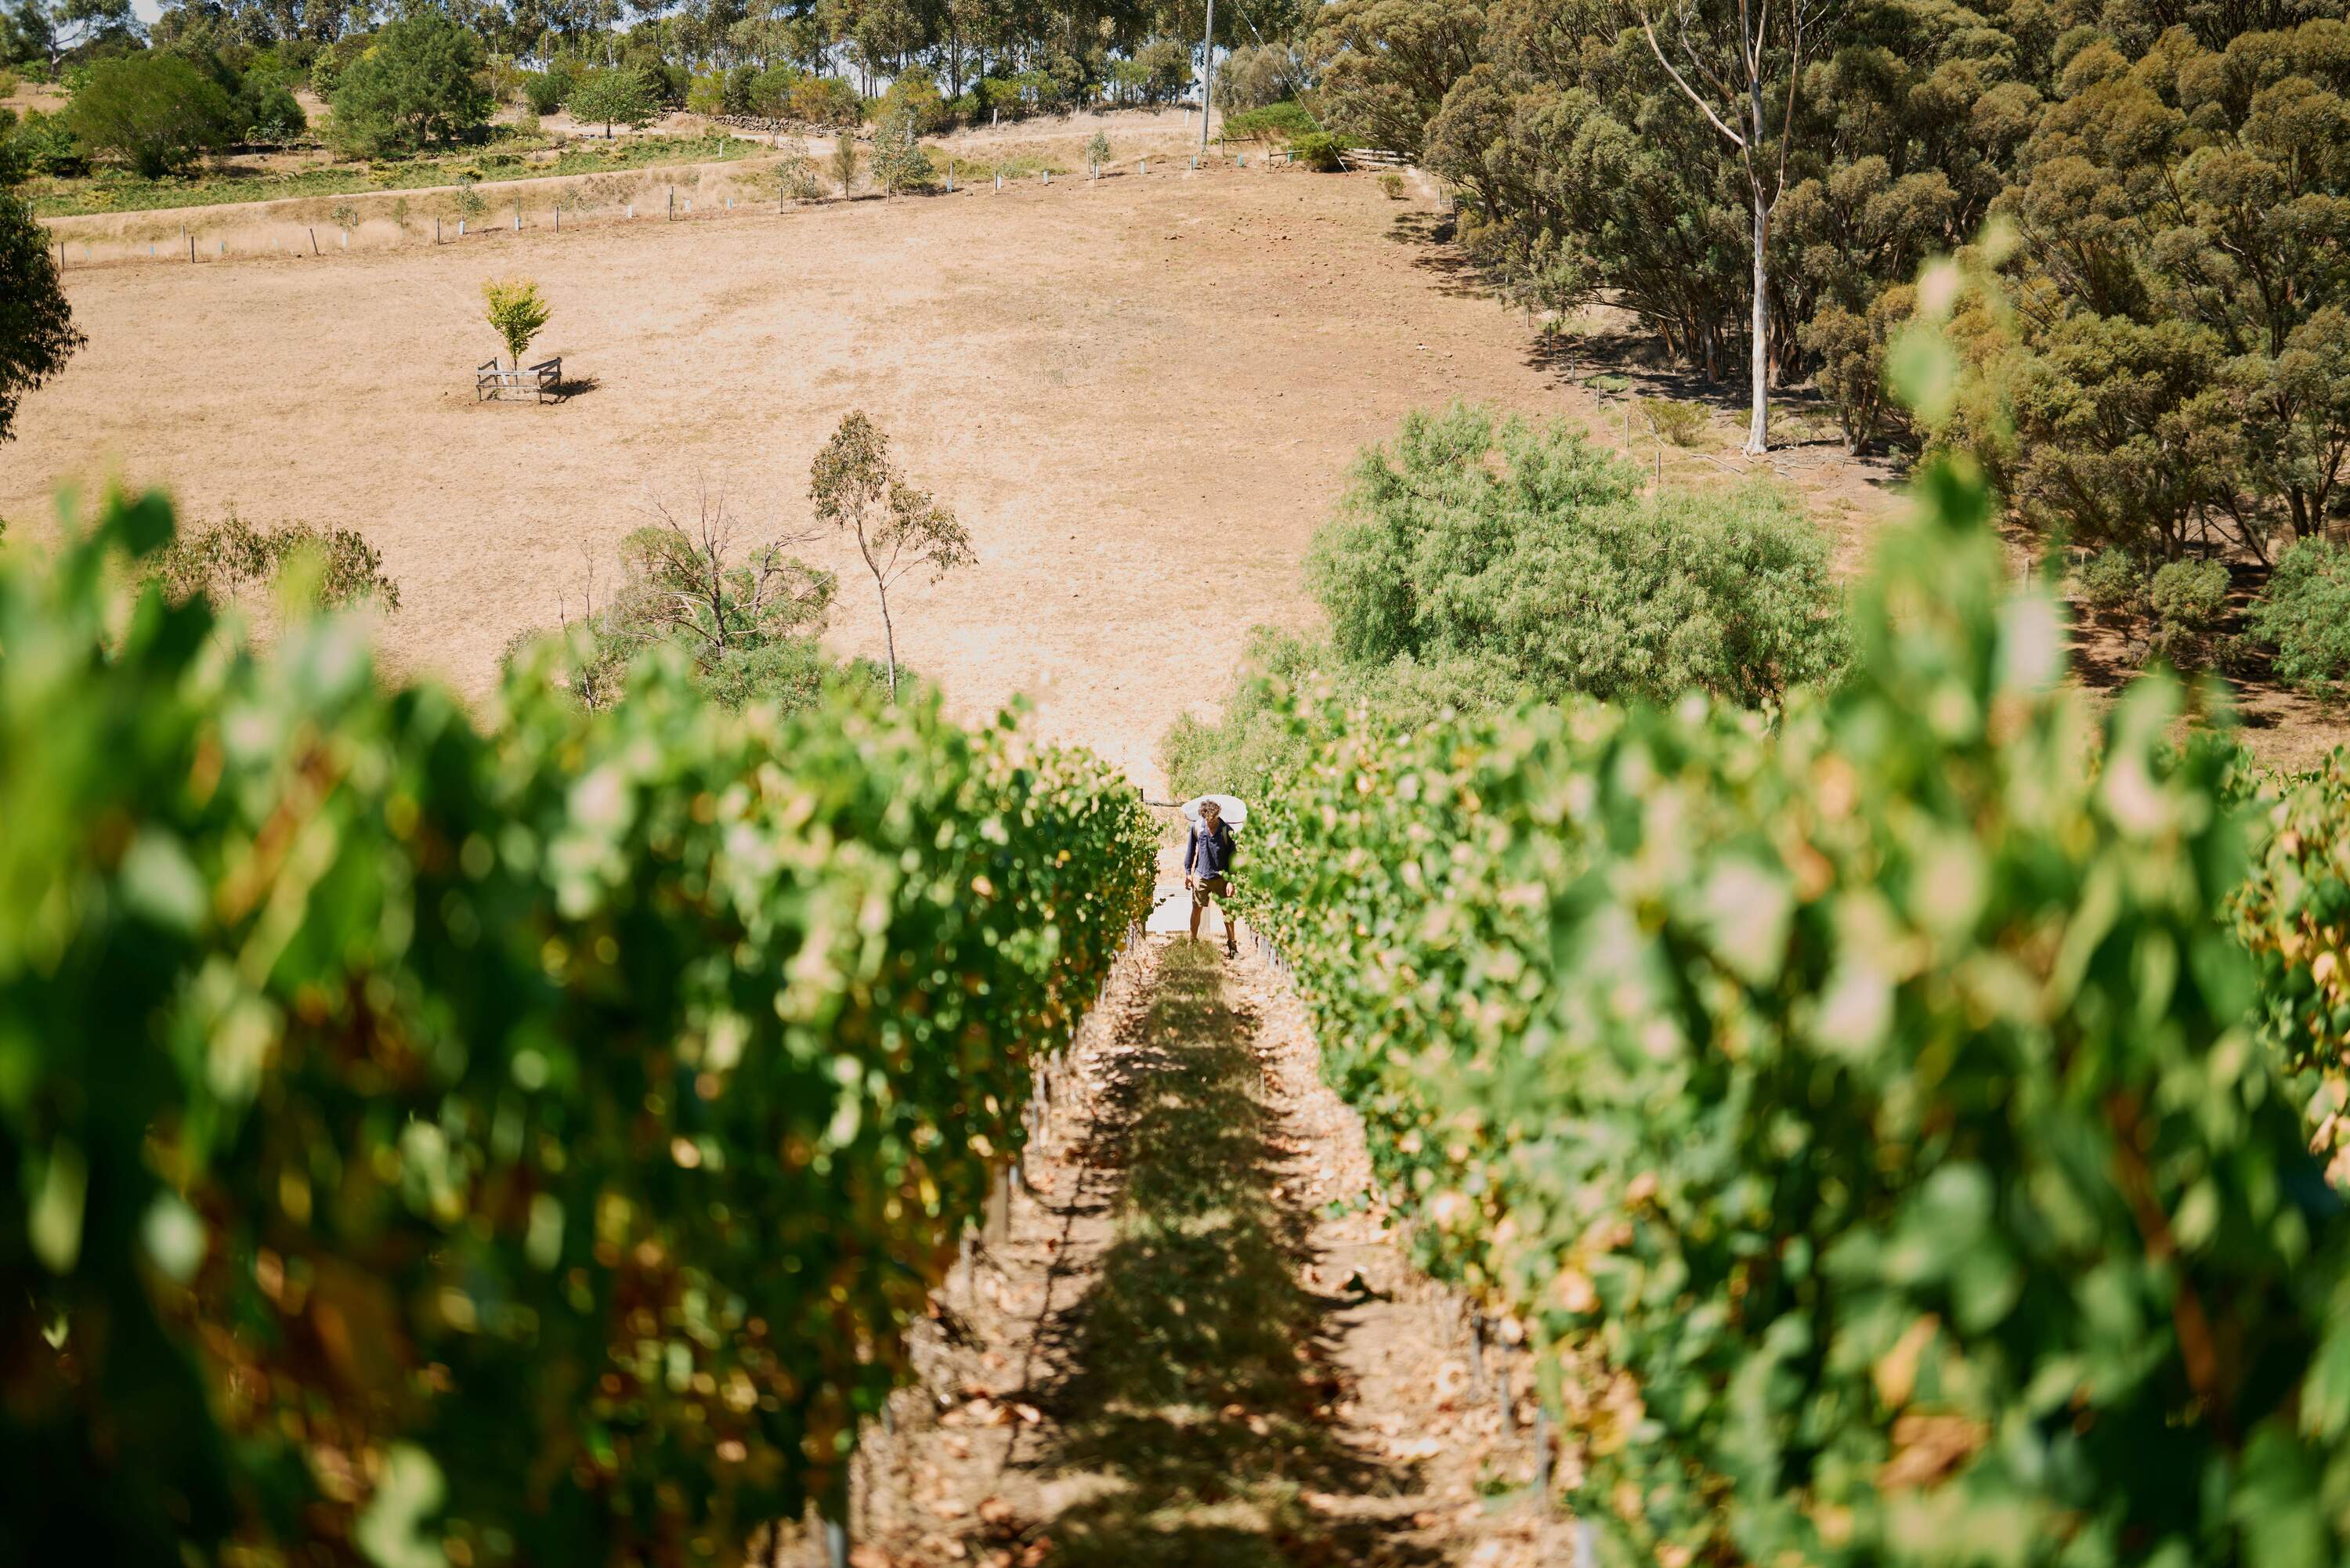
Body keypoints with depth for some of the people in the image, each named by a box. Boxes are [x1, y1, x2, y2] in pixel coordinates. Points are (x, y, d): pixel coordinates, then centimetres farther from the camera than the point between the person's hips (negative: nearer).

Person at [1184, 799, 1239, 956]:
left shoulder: (1227, 832, -13)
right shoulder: (1197, 827, -7)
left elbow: (1232, 857, -7)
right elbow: (1191, 850, 7)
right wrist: (1188, 872, 8)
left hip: (1221, 877, -2)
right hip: (1200, 876, 2)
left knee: (1227, 910, 4)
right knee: (1197, 909, 9)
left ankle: (1231, 943, 16)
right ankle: (1192, 940, 23)